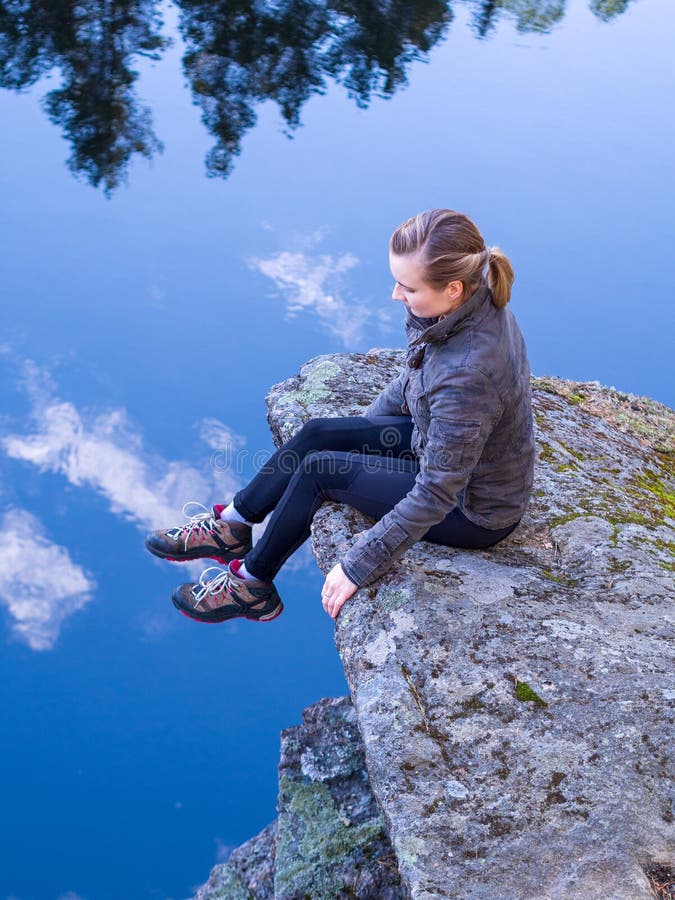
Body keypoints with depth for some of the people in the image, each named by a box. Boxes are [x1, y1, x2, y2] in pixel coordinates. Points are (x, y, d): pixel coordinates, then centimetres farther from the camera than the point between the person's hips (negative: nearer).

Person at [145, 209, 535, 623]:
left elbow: (435, 495, -29)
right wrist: (365, 426, 18)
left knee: (319, 470, -6)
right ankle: (230, 527, 22)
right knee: (317, 434, 5)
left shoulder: (467, 375, -39)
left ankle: (252, 584, 16)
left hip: (475, 510, -8)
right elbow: (417, 375, 7)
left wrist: (358, 566, -21)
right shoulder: (474, 299, -12)